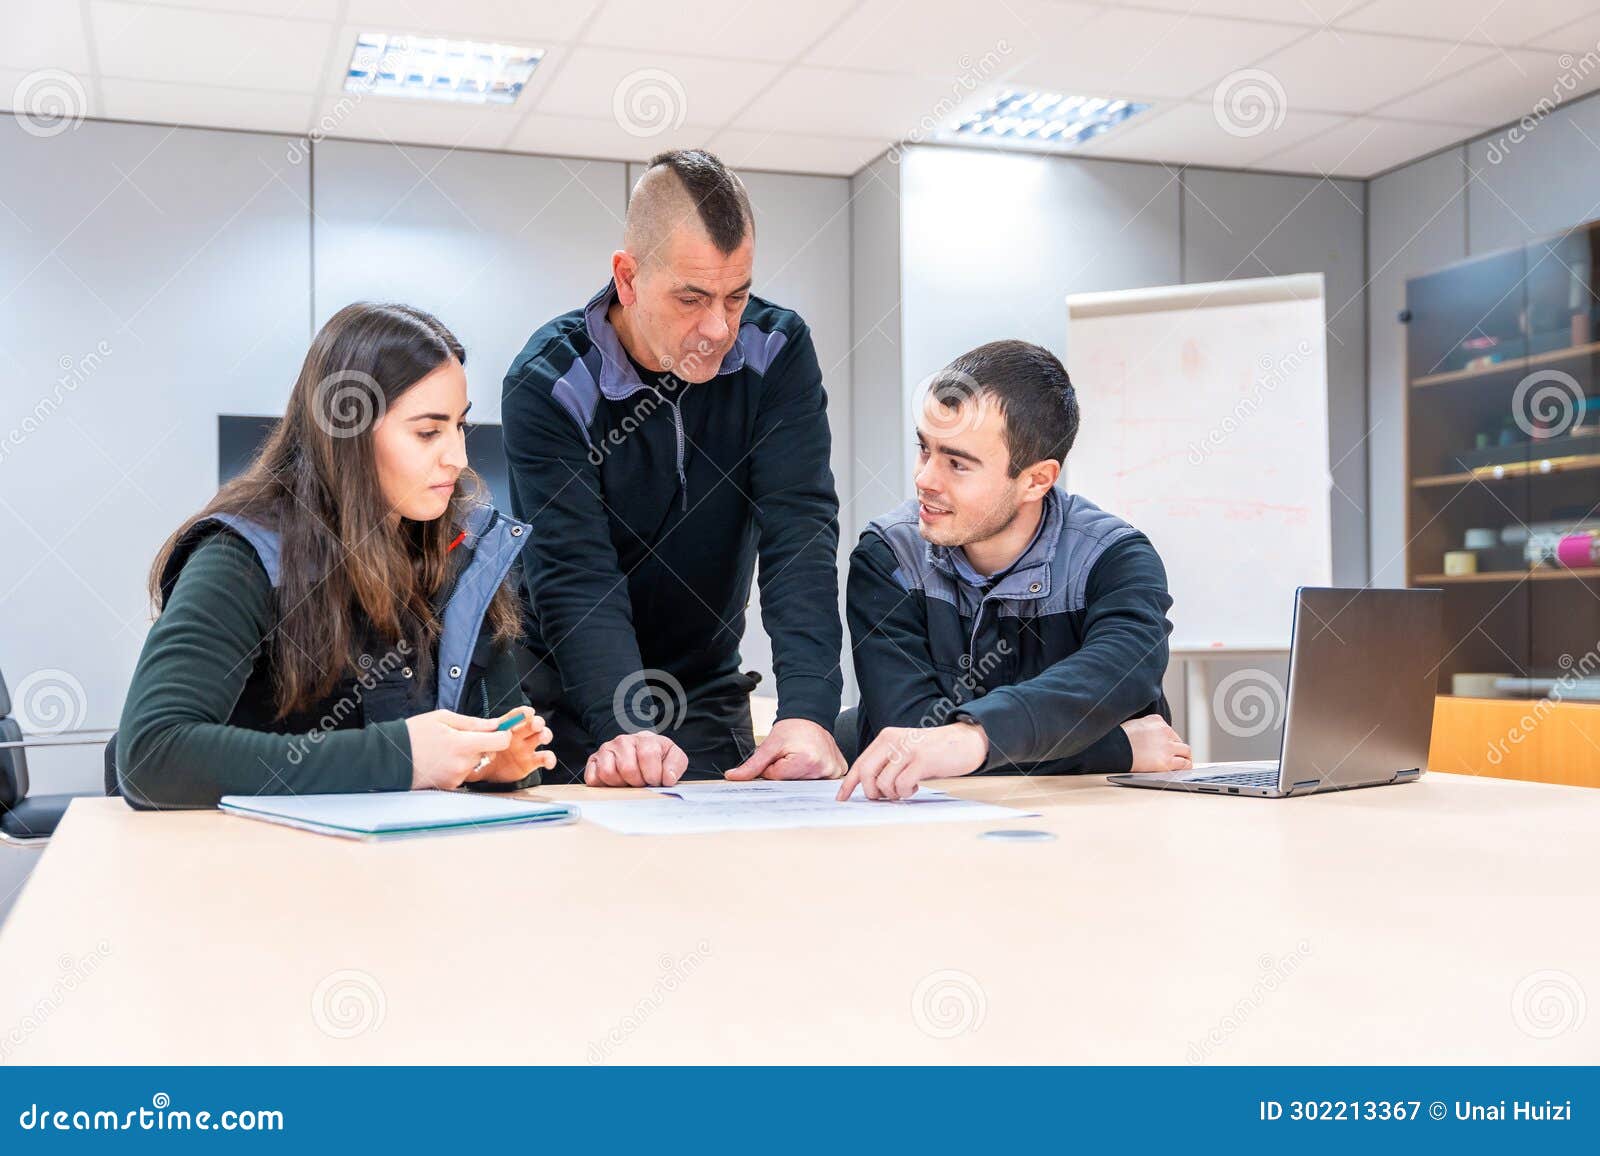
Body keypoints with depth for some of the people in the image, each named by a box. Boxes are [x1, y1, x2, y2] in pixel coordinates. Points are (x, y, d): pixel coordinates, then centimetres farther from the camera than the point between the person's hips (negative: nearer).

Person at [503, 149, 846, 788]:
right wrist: (627, 728, -41)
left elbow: (800, 531, -19)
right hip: (568, 697, -2)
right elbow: (576, 575, -24)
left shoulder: (777, 351, -9)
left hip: (707, 695, 2)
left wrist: (807, 711, -33)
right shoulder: (547, 384, -16)